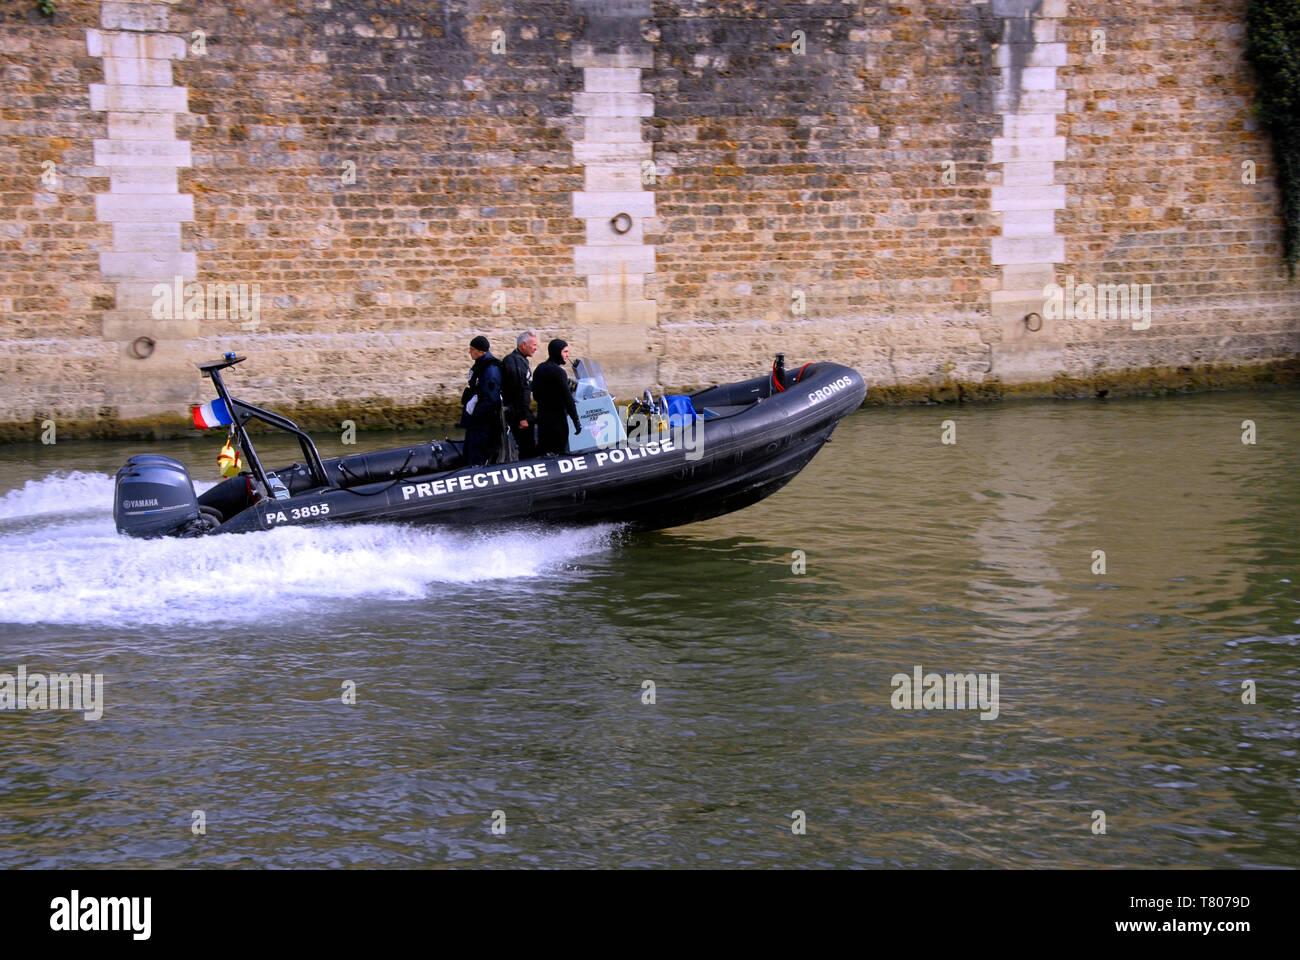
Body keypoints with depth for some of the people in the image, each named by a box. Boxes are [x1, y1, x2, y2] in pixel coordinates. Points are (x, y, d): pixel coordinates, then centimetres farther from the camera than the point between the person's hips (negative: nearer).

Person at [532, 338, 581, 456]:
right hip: (557, 419, -8)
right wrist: (576, 421, -12)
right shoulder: (558, 372, -15)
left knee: (542, 452, 13)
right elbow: (568, 399, -16)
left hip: (541, 417, 8)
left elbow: (536, 395, 17)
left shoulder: (540, 368, 10)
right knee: (560, 454, -5)